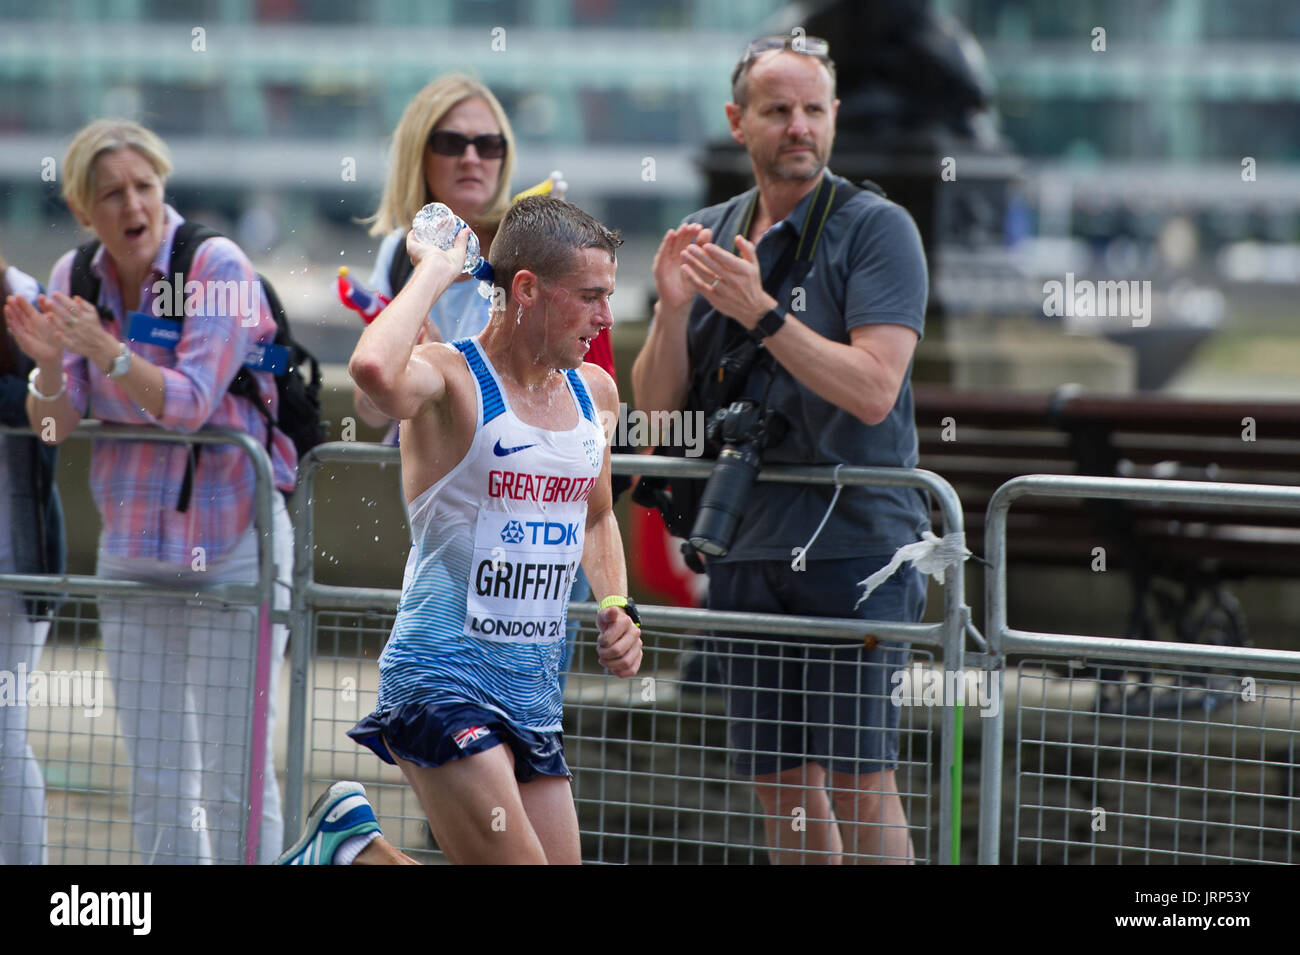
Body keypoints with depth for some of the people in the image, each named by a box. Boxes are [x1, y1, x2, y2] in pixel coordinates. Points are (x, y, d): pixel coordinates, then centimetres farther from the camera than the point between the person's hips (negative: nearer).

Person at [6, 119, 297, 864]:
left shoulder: (219, 268, -13)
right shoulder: (76, 278, 3)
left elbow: (190, 405, -19)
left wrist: (107, 351, -33)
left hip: (232, 543, -5)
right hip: (131, 546, 5)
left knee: (236, 777, -6)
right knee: (157, 782, 8)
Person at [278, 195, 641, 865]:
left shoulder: (595, 391, 11)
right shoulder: (450, 379, -11)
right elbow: (375, 369, -37)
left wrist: (616, 605, 11)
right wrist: (435, 272, -22)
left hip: (536, 686, 8)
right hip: (440, 675, -8)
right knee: (514, 861, -18)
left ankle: (354, 850, 23)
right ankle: (348, 839, 7)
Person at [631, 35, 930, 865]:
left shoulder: (877, 228, -5)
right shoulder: (709, 237, 12)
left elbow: (873, 389, -16)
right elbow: (657, 405, 10)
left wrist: (760, 313, -20)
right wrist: (673, 309, -7)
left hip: (851, 540, -6)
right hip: (746, 547, 6)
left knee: (861, 777, -8)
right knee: (781, 782, 7)